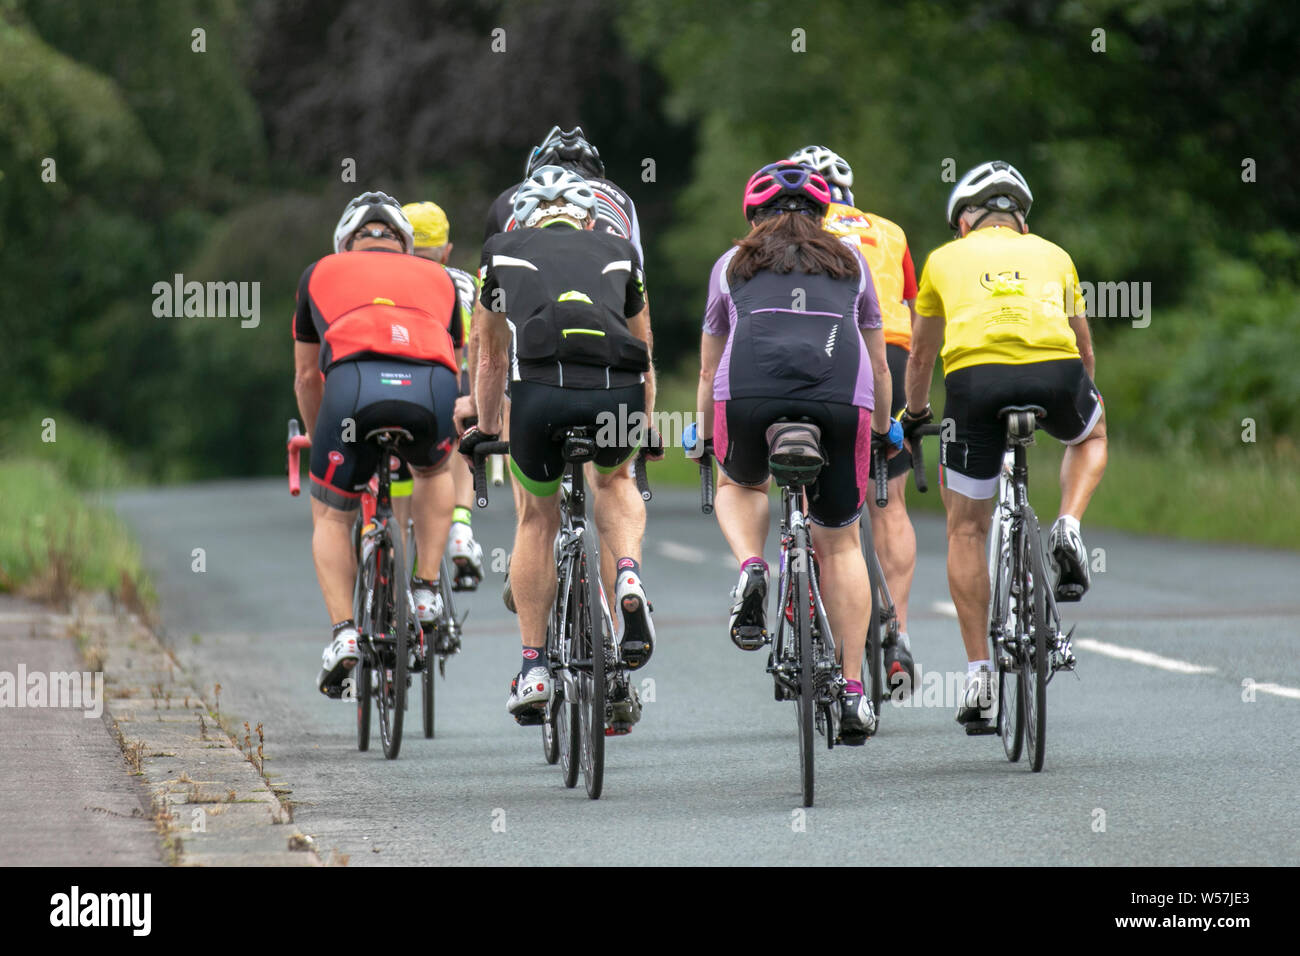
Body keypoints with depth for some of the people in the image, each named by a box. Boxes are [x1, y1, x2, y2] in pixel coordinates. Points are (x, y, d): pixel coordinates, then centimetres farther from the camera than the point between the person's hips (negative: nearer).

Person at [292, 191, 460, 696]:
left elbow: (306, 376, 43)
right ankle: (427, 590, 22)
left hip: (353, 383, -1)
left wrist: (317, 437, 61)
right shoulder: (438, 277, 36)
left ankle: (343, 632, 3)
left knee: (331, 515, 21)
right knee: (434, 471, 36)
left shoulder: (322, 272, 34)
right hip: (432, 387, 1)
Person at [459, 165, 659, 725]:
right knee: (615, 481, 33)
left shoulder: (503, 252, 29)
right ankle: (629, 577, 4)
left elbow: (491, 356, 41)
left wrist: (485, 428, 57)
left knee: (537, 518, 23)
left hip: (541, 387, -1)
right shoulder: (618, 253, 31)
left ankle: (533, 668, 19)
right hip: (619, 392, 1)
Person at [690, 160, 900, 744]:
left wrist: (704, 434, 53)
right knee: (839, 543, 15)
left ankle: (750, 568, 1)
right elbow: (879, 366, 37)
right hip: (841, 398, 0)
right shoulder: (850, 262, 31)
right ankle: (852, 691, 10)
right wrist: (884, 428, 55)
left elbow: (709, 371, 36)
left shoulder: (733, 264, 29)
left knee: (739, 486, 32)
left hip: (748, 390, 0)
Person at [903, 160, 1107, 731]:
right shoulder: (1053, 255, 30)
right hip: (1055, 373, 1)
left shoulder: (946, 259, 28)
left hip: (975, 377, -1)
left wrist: (914, 414, 59)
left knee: (966, 529, 15)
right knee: (1091, 434, 37)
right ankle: (1068, 531, 10)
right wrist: (1082, 400, 63)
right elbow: (1084, 350, 44)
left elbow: (921, 355, 41)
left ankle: (979, 676, 11)